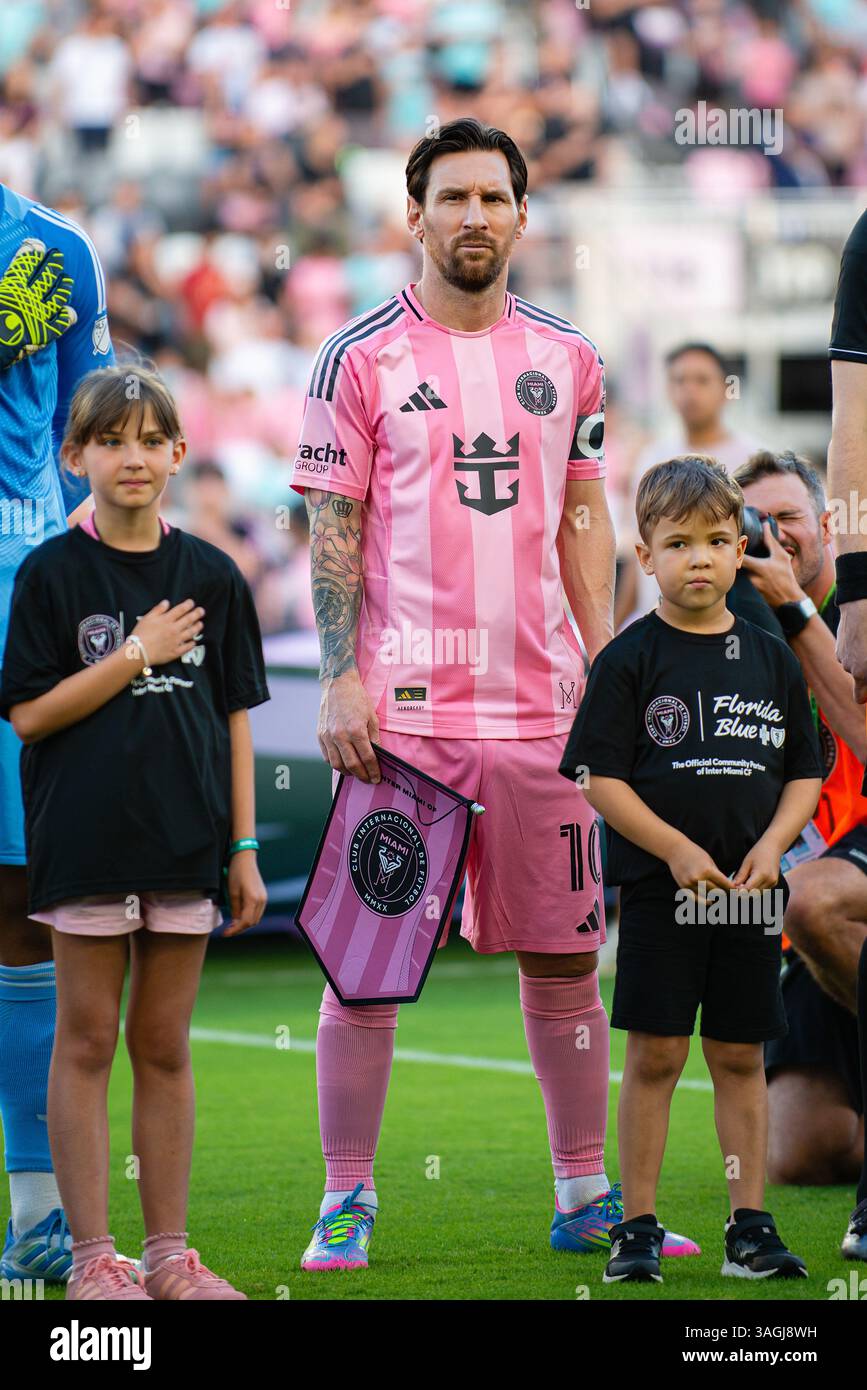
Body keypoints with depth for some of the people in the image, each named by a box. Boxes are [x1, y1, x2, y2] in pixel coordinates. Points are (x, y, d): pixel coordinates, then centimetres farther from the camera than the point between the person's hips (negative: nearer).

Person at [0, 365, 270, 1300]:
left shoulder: (210, 576, 6)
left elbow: (234, 718, 8)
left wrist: (244, 848, 5)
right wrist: (138, 654, -12)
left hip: (184, 842, 3)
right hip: (85, 838, -3)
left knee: (166, 1048, 8)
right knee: (87, 1041, 2)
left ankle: (169, 1255, 13)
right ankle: (92, 1257, 6)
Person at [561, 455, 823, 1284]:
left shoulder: (771, 660, 8)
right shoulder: (631, 659, -3)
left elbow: (804, 773, 11)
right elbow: (601, 779, -7)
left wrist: (772, 844, -7)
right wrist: (677, 849, -17)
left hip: (750, 893, 3)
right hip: (660, 891, -3)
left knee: (740, 1057, 7)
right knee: (654, 1057, -1)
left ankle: (750, 1225, 12)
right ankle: (637, 1226, 6)